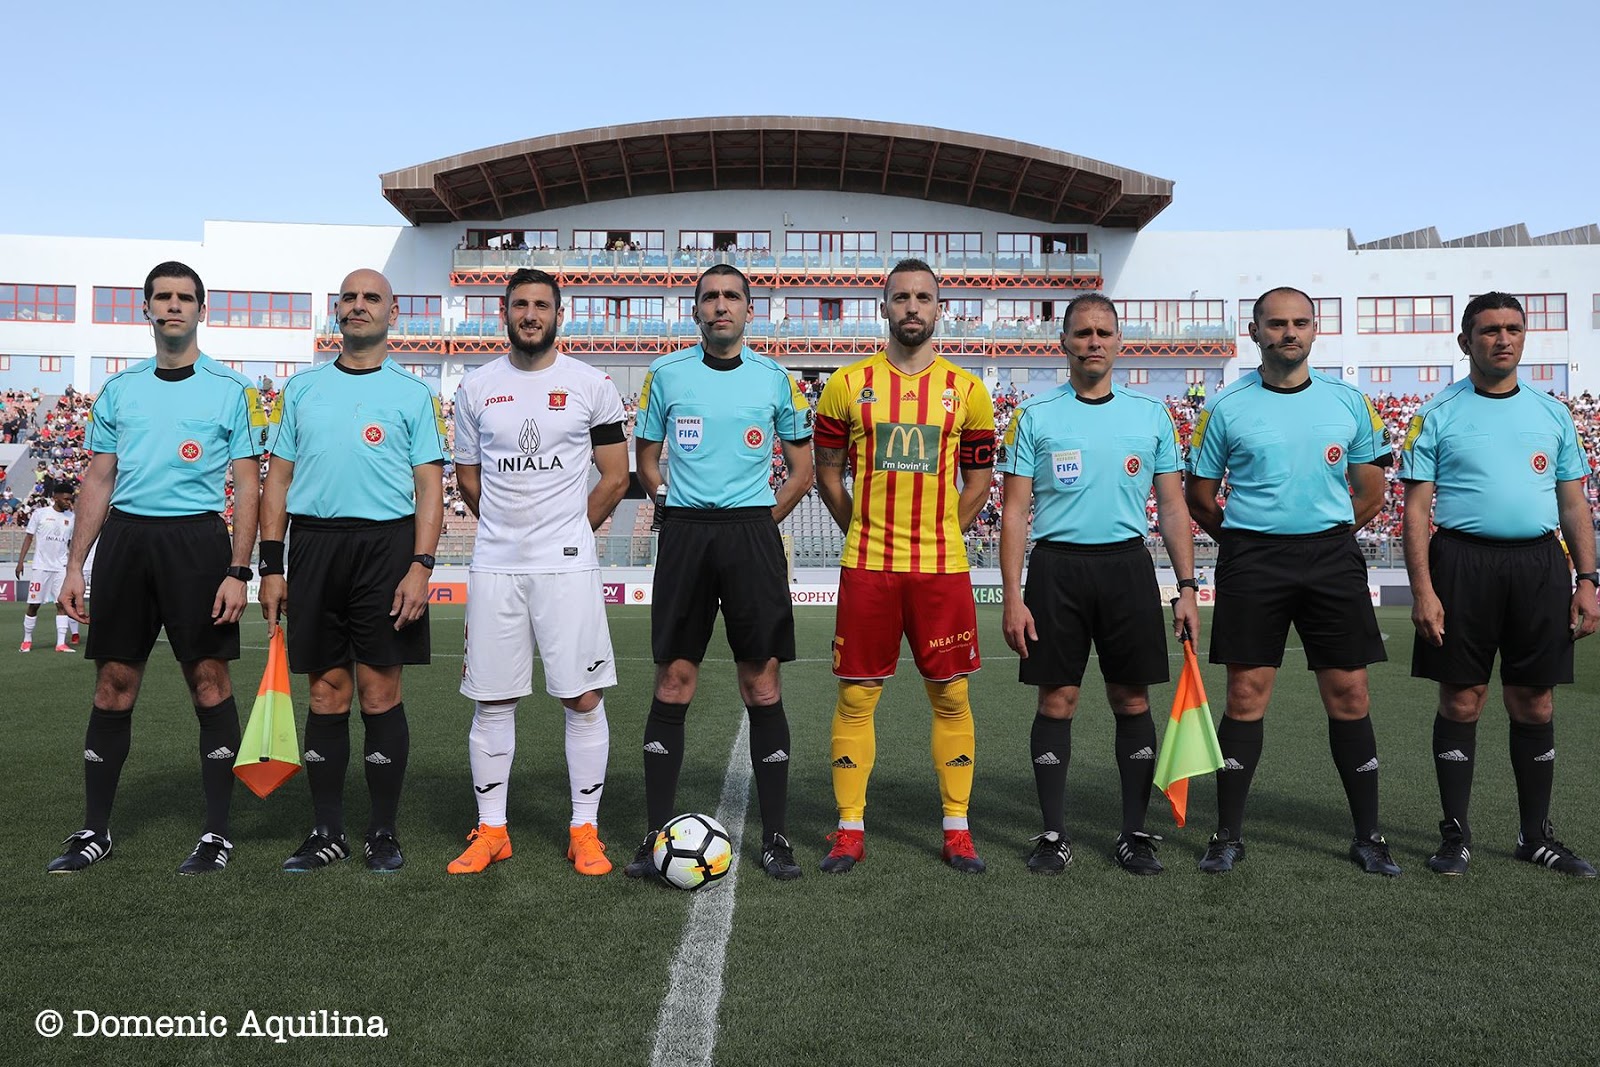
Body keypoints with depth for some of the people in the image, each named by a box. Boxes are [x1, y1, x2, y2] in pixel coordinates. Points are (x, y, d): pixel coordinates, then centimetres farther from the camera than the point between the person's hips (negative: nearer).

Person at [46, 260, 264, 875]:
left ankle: (217, 834, 6)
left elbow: (246, 486, 1)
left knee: (210, 681, -4)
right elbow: (98, 482, 16)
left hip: (197, 539, -3)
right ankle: (95, 831, 17)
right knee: (114, 685, 6)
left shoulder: (231, 390, 4)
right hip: (125, 537, 4)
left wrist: (238, 572, -8)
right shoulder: (118, 389, 14)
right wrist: (74, 566, 8)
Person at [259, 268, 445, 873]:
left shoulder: (412, 394, 6)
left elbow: (429, 487, 1)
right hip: (313, 544, 3)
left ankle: (383, 833, 9)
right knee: (327, 692, 6)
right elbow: (279, 478, 13)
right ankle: (327, 832, 15)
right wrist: (270, 566, 4)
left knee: (381, 691, -2)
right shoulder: (302, 388, 14)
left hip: (386, 545, -2)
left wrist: (420, 567, -11)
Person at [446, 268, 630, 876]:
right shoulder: (476, 387, 9)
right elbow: (468, 477, 17)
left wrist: (567, 531, 9)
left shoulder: (592, 385, 2)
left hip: (567, 566, -2)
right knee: (491, 699, 6)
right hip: (493, 567, 2)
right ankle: (490, 830, 19)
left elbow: (615, 478, 6)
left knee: (584, 697, -1)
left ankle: (585, 831, 11)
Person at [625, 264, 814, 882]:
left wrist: (764, 520, 5)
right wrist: (669, 507, 3)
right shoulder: (667, 374, 8)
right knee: (673, 683, 2)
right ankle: (658, 833, 12)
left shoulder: (774, 378, 7)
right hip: (684, 531, 1)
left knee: (762, 685, 0)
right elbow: (646, 459, 16)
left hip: (752, 531, 0)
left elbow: (802, 467, 14)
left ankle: (775, 836, 10)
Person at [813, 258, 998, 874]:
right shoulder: (847, 385, 4)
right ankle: (850, 830, 14)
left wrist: (939, 535, 6)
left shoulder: (967, 390, 5)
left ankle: (956, 830, 17)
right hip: (866, 567, 0)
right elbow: (826, 472, 11)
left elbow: (979, 476, 12)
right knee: (855, 697, 3)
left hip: (942, 568, 1)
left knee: (951, 696, 5)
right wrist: (863, 532, 7)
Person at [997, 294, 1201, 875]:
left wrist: (1187, 587, 2)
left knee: (1133, 700, 3)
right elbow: (1014, 511, 2)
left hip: (1127, 565, 1)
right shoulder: (1035, 416, 4)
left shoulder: (1151, 414, 9)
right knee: (1056, 700, 2)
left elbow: (1173, 507, 11)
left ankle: (1134, 833, 15)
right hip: (1056, 567, -1)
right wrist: (1013, 597, -6)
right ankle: (1054, 834, 13)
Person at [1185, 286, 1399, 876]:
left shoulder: (1349, 402, 7)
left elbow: (1370, 494, 13)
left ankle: (1367, 835, 16)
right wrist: (1245, 541, 9)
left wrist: (1325, 534, 9)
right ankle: (1229, 835, 11)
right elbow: (1199, 496, 8)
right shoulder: (1226, 407, 2)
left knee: (1349, 696, 3)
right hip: (1251, 563, -1)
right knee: (1245, 697, 0)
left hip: (1332, 557, 2)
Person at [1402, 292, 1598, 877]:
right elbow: (1416, 506, -2)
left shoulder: (1553, 413, 13)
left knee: (1536, 703, 7)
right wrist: (1422, 590, -11)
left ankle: (1537, 836, 20)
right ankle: (1455, 833, 12)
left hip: (1540, 564, 3)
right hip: (1463, 561, -3)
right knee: (1462, 701, 1)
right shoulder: (1438, 414, 2)